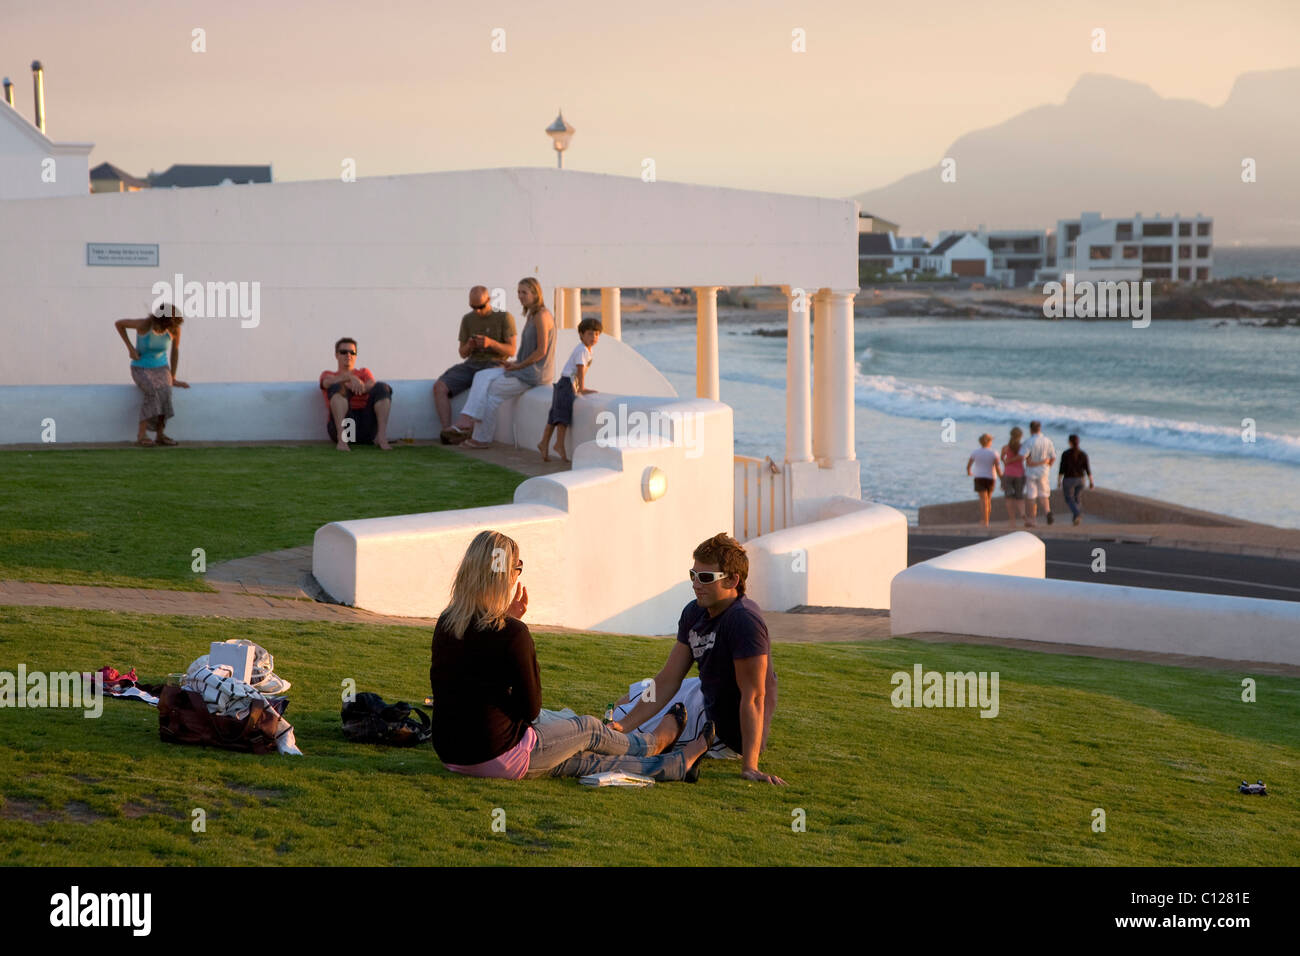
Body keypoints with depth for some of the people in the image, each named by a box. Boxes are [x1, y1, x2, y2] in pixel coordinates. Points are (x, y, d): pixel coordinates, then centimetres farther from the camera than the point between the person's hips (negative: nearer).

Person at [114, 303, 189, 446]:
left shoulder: (175, 328, -14)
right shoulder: (144, 324, -25)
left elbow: (175, 350, 5)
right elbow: (119, 323, -8)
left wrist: (173, 378, 7)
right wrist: (130, 347, -11)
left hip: (161, 369, 3)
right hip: (141, 369, -3)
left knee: (165, 392, -32)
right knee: (153, 391, -36)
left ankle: (160, 434, -29)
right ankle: (141, 434, -35)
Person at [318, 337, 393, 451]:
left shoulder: (364, 373, 29)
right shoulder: (327, 375, 23)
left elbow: (372, 387, 4)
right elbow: (329, 382, -5)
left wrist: (361, 385, -18)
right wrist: (351, 377, -25)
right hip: (340, 423, -2)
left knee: (382, 387, -18)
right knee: (338, 387, -25)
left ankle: (382, 436, -36)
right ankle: (341, 438, -43)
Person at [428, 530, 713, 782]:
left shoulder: (445, 623, 1)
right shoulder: (512, 632, -20)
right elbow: (531, 709, -11)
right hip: (496, 755, -7)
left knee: (580, 760, 20)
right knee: (588, 729, 19)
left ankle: (674, 766, 37)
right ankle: (653, 743, 49)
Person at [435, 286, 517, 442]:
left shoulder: (505, 318, 3)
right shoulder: (468, 319, 15)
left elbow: (511, 350, -2)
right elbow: (463, 353, 17)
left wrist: (491, 343, -19)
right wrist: (469, 346, -7)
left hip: (495, 365, -5)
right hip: (471, 364, 5)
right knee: (439, 386, -21)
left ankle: (464, 427, -43)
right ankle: (447, 430, -33)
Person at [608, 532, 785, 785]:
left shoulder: (744, 620, -31)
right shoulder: (694, 613, -5)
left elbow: (754, 698, -32)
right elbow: (668, 680, -2)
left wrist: (749, 766, -36)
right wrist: (622, 725, -11)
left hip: (734, 733, -8)